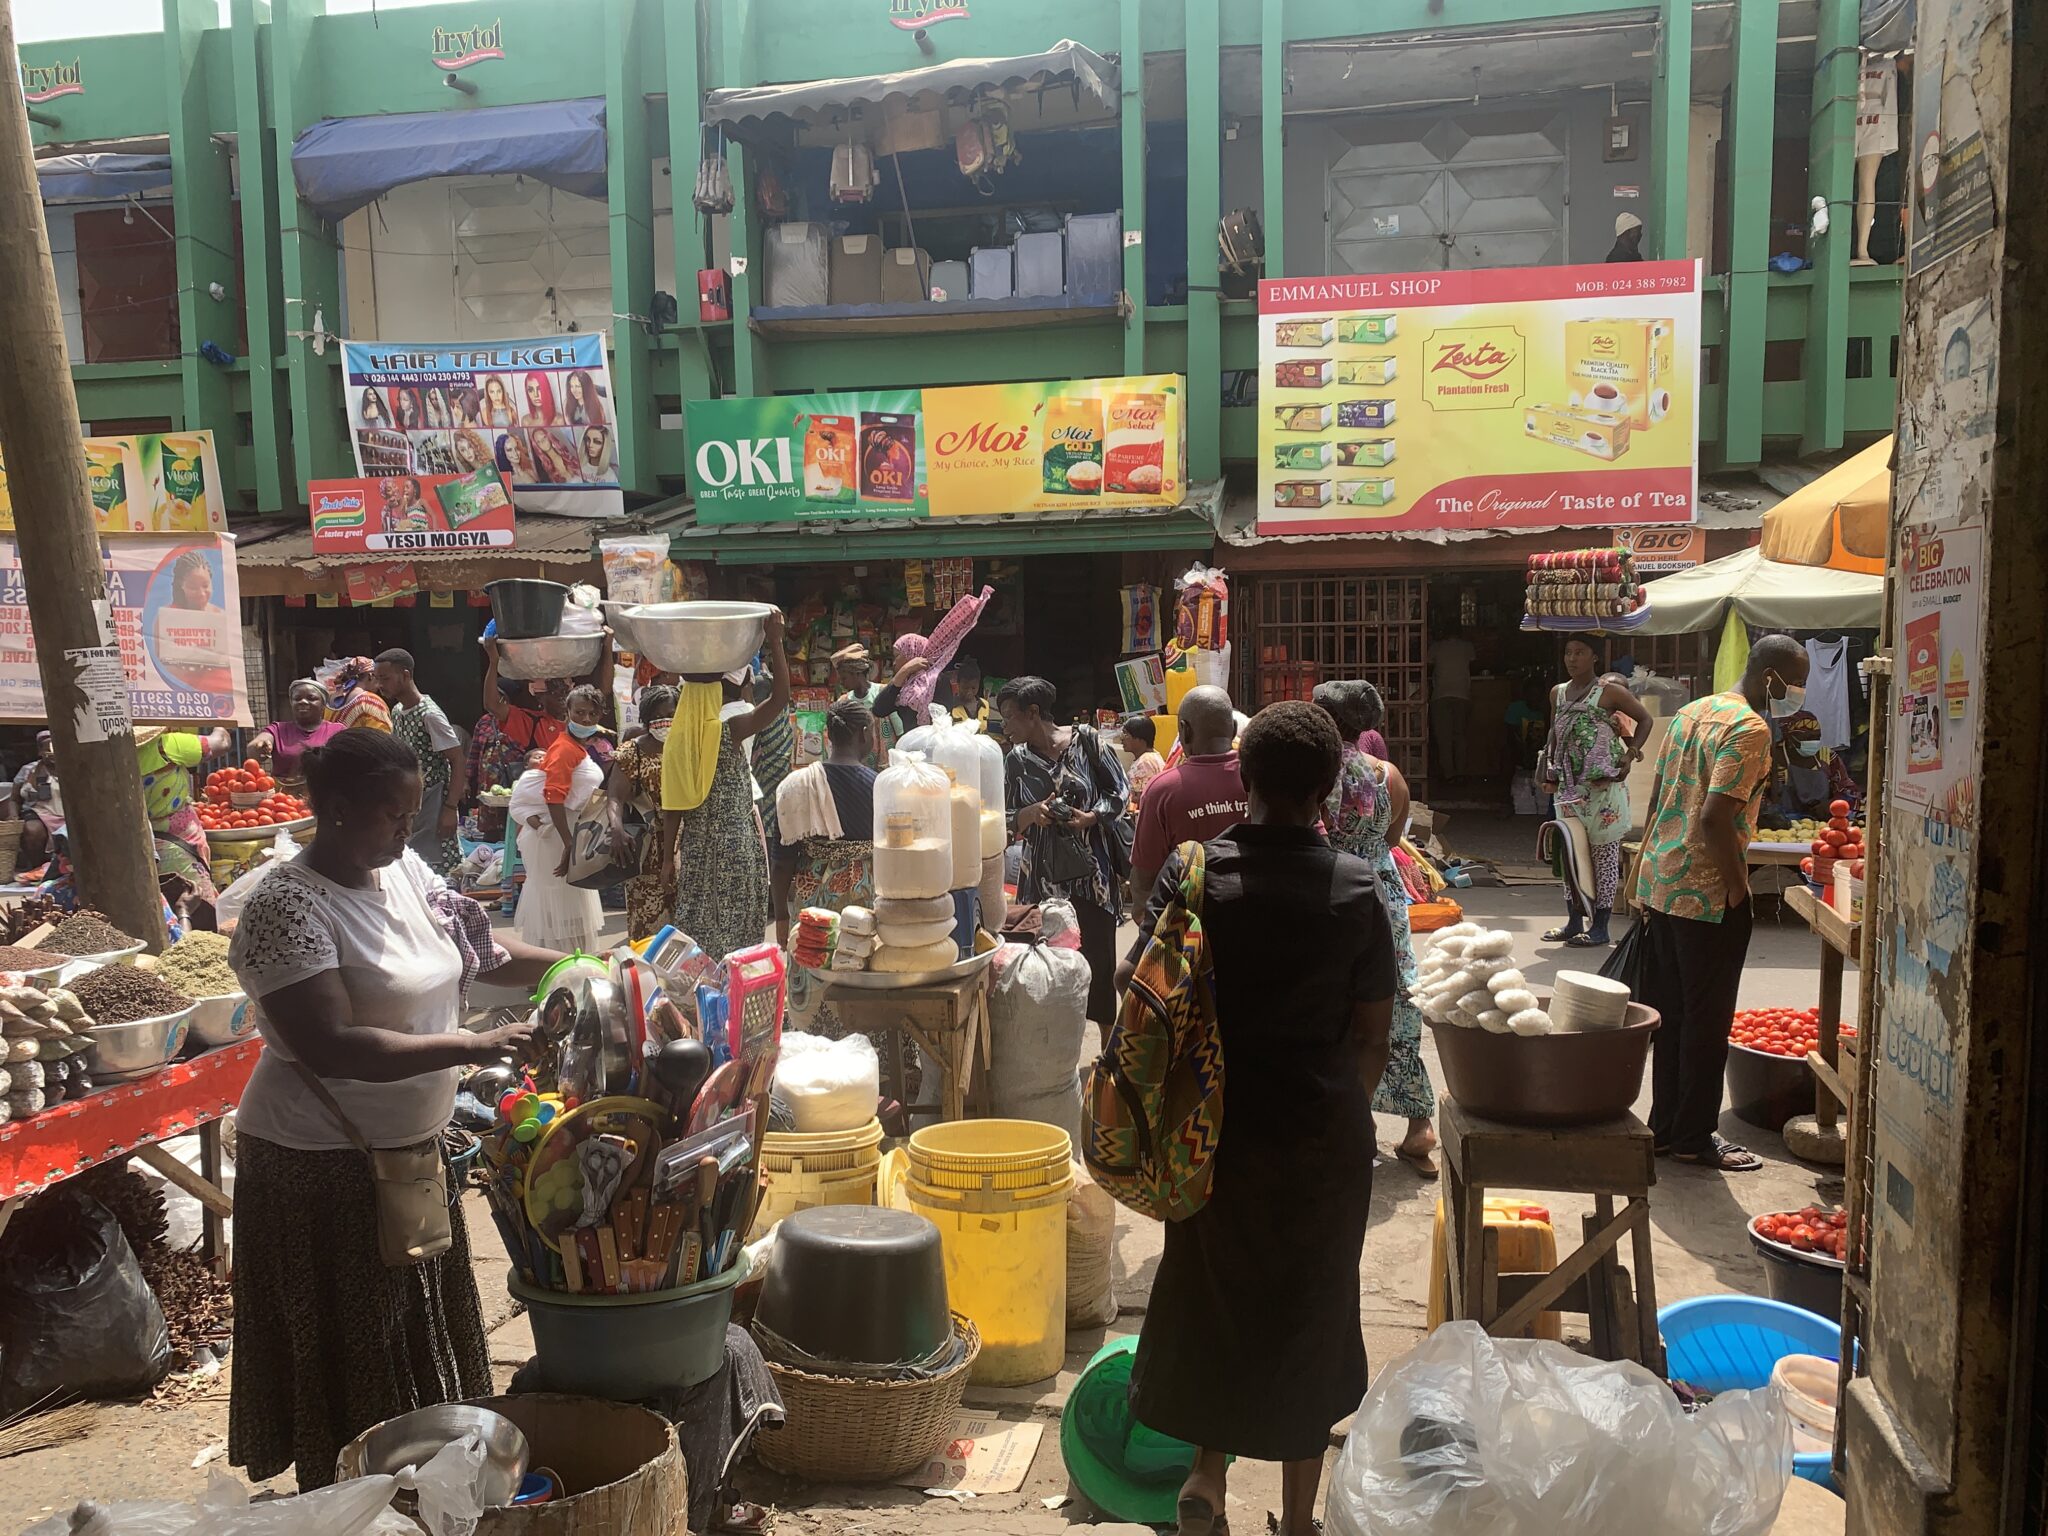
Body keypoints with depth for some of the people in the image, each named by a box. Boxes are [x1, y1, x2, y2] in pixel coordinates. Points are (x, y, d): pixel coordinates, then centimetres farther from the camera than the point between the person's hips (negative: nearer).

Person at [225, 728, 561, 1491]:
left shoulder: (407, 872, 1)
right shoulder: (288, 906, -22)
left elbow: (482, 948, 9)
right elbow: (330, 1047, -30)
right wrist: (469, 1047, -32)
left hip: (412, 1145, 8)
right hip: (323, 1165, -8)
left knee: (420, 1332, 20)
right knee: (350, 1356, 7)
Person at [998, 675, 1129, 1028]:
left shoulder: (1086, 740, -5)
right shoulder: (1016, 760, 4)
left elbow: (1120, 791, 1)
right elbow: (1005, 820, 8)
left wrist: (1092, 817, -15)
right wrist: (1030, 814, -12)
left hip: (1092, 873, -2)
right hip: (1042, 877, 2)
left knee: (1098, 960, 5)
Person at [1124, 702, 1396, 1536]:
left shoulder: (1193, 872, -10)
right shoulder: (1357, 886, -10)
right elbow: (1373, 1030, -5)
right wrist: (1343, 1099, 12)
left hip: (1217, 1120, 0)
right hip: (1325, 1128, 0)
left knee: (1211, 1294, 22)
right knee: (1311, 1309, 15)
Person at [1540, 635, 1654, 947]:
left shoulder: (1609, 691, -5)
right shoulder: (1558, 692, 13)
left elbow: (1645, 719, 1)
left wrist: (1631, 754, -10)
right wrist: (1549, 771, 11)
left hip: (1603, 784, -6)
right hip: (1569, 785, 6)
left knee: (1604, 852, -1)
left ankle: (1600, 927, 3)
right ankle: (1574, 922, 19)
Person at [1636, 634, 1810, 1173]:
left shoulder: (1691, 712, 13)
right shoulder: (1750, 729, -16)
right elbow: (1715, 817, -24)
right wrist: (1738, 887, -13)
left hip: (1660, 884, 9)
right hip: (1708, 896, -9)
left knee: (1670, 1014, 16)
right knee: (1706, 1022, 3)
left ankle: (1666, 1126, 25)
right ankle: (1694, 1138, 14)